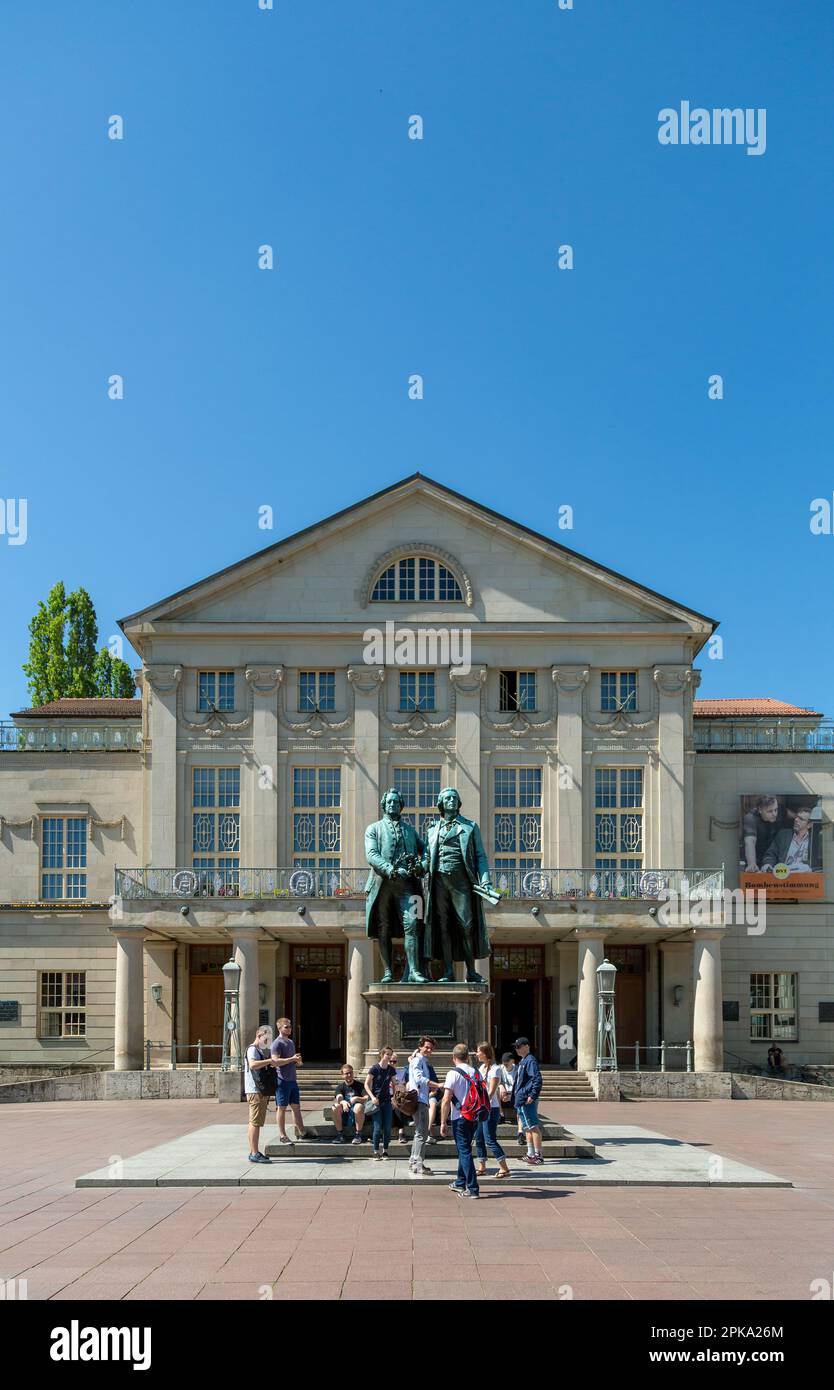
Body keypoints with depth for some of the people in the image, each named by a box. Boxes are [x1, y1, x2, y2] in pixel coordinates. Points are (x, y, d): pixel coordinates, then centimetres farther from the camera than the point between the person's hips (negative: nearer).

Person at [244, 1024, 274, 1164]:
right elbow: (253, 1064, -31)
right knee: (255, 1122, -10)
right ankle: (254, 1154, -11)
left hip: (261, 1091, 11)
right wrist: (270, 1060, -29)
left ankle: (254, 1152, 21)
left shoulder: (261, 1050, 21)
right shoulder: (252, 1049, -11)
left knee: (256, 1122, 14)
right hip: (255, 1091, -11)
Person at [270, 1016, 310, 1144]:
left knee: (296, 1107, 11)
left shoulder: (291, 1042, 17)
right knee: (281, 1108, -1)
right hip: (282, 1080, -8)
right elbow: (275, 1061, -21)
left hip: (292, 1080, 8)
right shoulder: (277, 1043, -10)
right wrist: (292, 1059, -21)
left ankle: (301, 1132, 17)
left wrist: (298, 1061, 6)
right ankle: (282, 1135, 4)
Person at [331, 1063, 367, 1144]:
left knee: (359, 1106, -34)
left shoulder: (359, 1085, 4)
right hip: (344, 1115, 2)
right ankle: (340, 1134, -17)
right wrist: (343, 1102, -35)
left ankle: (358, 1135, -23)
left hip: (357, 1114, -2)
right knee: (335, 1107, -27)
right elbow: (339, 1098, -11)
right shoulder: (340, 1087, 9)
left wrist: (356, 1099, -27)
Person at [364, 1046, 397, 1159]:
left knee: (387, 1127, 2)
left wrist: (394, 1099, 7)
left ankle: (385, 1150, 13)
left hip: (387, 1101, 4)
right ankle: (376, 1151, 4)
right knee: (378, 1127, -6)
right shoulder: (374, 1069, -9)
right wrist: (372, 1097, -16)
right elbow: (366, 1084, -6)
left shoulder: (391, 1070, 4)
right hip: (376, 1101, -4)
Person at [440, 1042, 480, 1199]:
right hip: (474, 1118, 6)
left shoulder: (453, 1074, -12)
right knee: (464, 1149, 21)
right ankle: (460, 1183, 33)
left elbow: (446, 1100, -15)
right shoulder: (476, 1072, 7)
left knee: (465, 1152, -2)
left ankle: (472, 1189, -5)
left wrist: (443, 1122, -10)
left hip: (460, 1118, -6)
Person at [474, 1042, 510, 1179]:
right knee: (479, 1139, 10)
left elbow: (491, 1091, -17)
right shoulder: (481, 1067, 13)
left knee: (490, 1139, -9)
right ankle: (481, 1168, 18)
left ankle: (504, 1168, -5)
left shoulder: (495, 1069, -11)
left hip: (490, 1108, -8)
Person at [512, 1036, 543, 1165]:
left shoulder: (530, 1060, -13)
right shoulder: (522, 1061, 18)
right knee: (527, 1127, 15)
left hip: (528, 1101, -11)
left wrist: (533, 1095, -25)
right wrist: (515, 1096, 21)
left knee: (533, 1127, -8)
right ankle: (531, 1154, 23)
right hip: (521, 1100, 11)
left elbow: (537, 1079, -22)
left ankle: (538, 1155, -6)